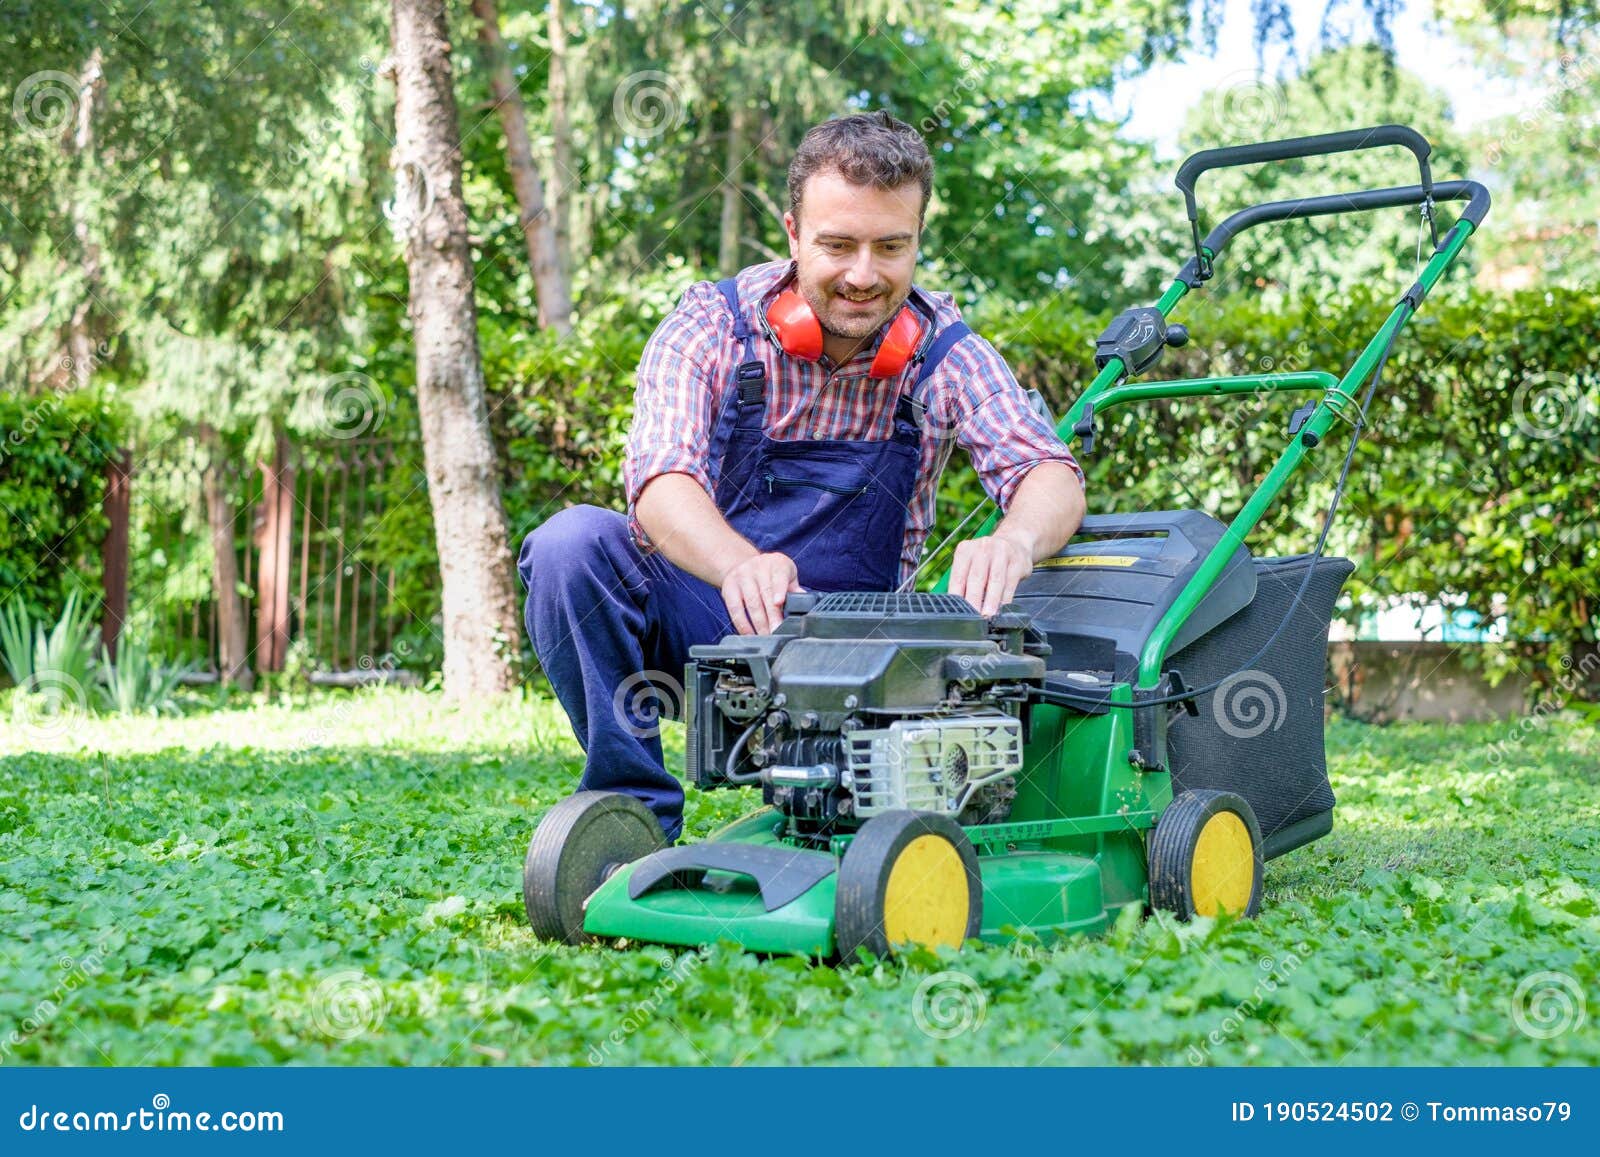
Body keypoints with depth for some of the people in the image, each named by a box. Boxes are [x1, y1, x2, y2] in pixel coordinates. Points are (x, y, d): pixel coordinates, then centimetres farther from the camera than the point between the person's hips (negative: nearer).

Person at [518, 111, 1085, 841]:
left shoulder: (946, 353, -5)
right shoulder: (709, 327, -10)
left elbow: (1051, 474, -17)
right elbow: (661, 481, -26)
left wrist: (1015, 539, -44)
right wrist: (741, 566, -50)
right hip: (697, 618, 0)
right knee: (573, 543, -28)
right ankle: (635, 809, -17)